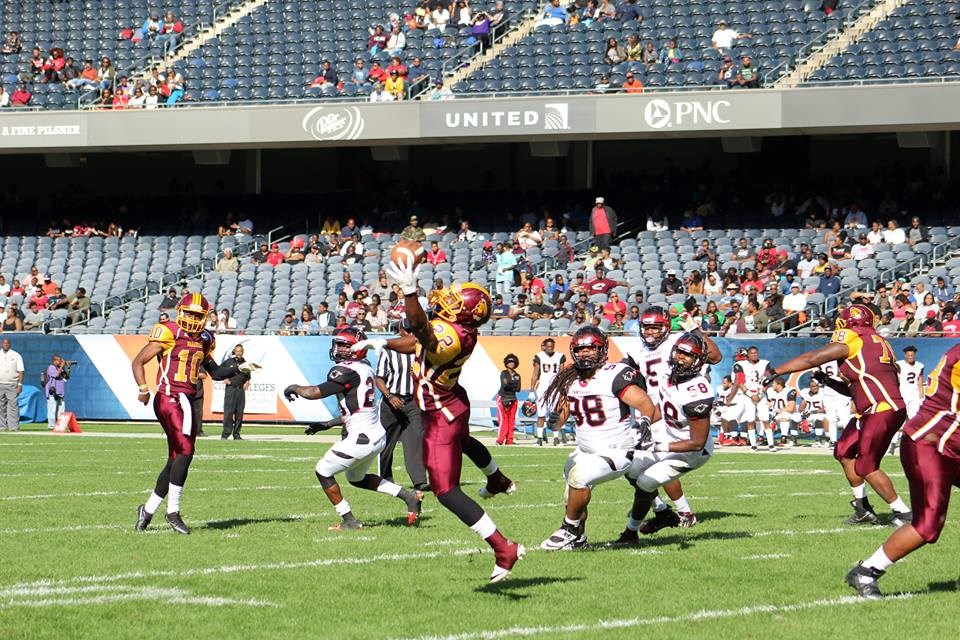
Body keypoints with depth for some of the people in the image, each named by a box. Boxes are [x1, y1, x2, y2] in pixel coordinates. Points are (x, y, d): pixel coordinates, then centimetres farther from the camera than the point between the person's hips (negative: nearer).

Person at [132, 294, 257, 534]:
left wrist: (239, 368, 12)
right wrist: (143, 388, -18)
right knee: (185, 452, -16)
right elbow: (138, 362, -5)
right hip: (169, 399, -8)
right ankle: (173, 511, -9)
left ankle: (148, 509, 20)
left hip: (187, 401, 8)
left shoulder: (204, 340, 15)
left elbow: (215, 372, 26)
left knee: (176, 460, 9)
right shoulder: (168, 333, -6)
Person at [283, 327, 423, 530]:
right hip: (378, 436, 9)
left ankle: (349, 521, 10)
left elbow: (314, 393, -20)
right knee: (356, 478, 28)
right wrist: (326, 425, 20)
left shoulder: (347, 371, -16)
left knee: (323, 472, 6)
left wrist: (294, 388, 0)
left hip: (362, 438, -9)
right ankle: (409, 496, 22)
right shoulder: (364, 368, 12)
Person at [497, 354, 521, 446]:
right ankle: (500, 440, -14)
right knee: (503, 419, -12)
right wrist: (513, 384, -5)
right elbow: (504, 385, -15)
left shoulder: (517, 376, 12)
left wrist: (509, 385, -8)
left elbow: (518, 389, 3)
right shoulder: (503, 373, -1)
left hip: (512, 398, 5)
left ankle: (509, 440, 5)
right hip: (502, 398, -5)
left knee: (511, 420, 2)